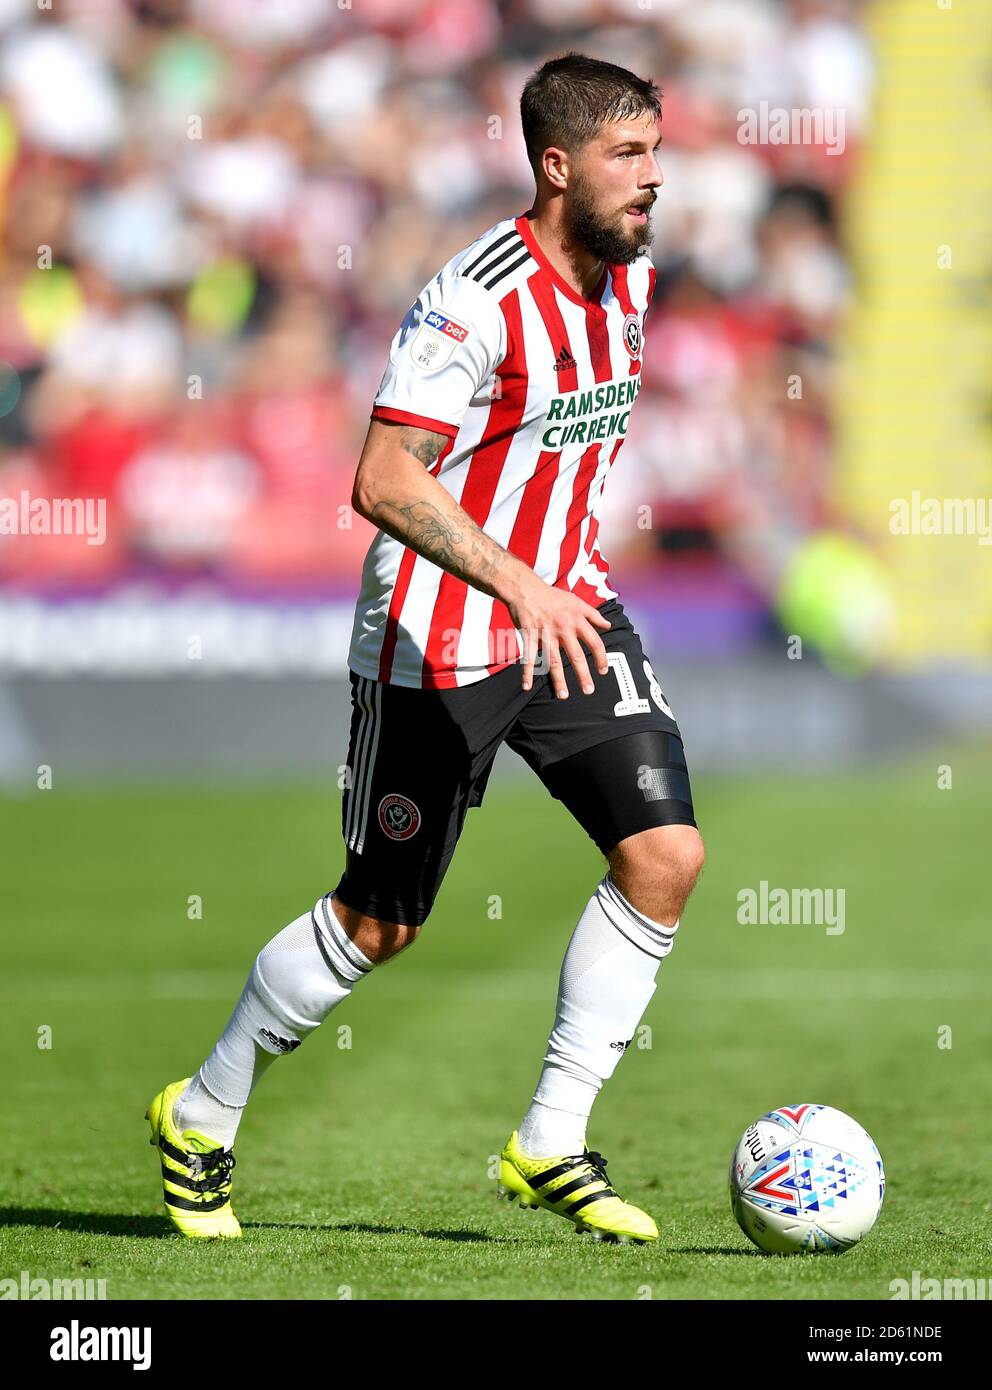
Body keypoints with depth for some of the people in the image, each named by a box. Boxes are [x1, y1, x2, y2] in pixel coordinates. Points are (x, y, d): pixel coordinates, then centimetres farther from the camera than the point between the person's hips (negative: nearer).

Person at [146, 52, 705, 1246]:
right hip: (436, 640, -7)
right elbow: (383, 483, -30)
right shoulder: (476, 299, -22)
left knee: (665, 854, -10)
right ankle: (203, 1120, 23)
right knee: (379, 920, 2)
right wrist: (519, 587, -39)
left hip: (568, 608, 7)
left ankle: (551, 1145, 0)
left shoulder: (630, 278, 4)